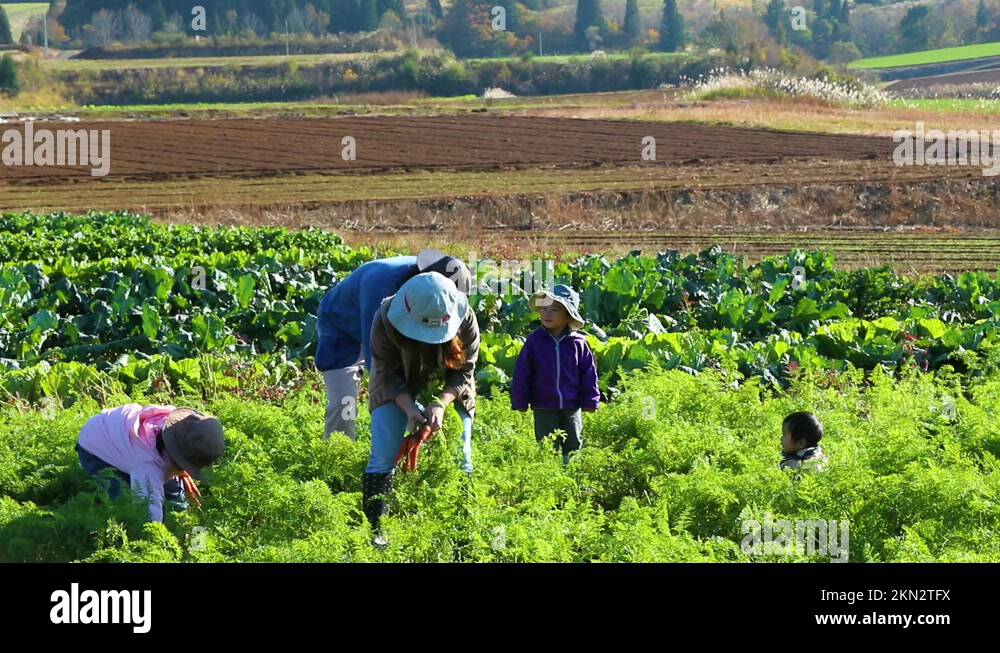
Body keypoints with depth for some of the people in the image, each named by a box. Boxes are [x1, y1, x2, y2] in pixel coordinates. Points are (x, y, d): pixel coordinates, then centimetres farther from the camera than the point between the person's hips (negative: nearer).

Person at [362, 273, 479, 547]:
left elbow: (464, 372, -19)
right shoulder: (386, 321, -33)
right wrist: (409, 408, -36)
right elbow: (387, 374, -22)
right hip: (398, 388, -1)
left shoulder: (465, 320, -30)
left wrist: (441, 404, -35)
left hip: (448, 390, 1)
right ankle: (374, 528, -4)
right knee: (384, 456, -10)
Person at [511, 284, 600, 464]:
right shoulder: (535, 341, -4)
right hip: (544, 409, -1)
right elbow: (522, 373, -1)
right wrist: (519, 403, -2)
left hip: (571, 408, 1)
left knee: (573, 446, 8)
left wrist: (590, 402, 2)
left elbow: (589, 373, 4)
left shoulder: (578, 343, -3)